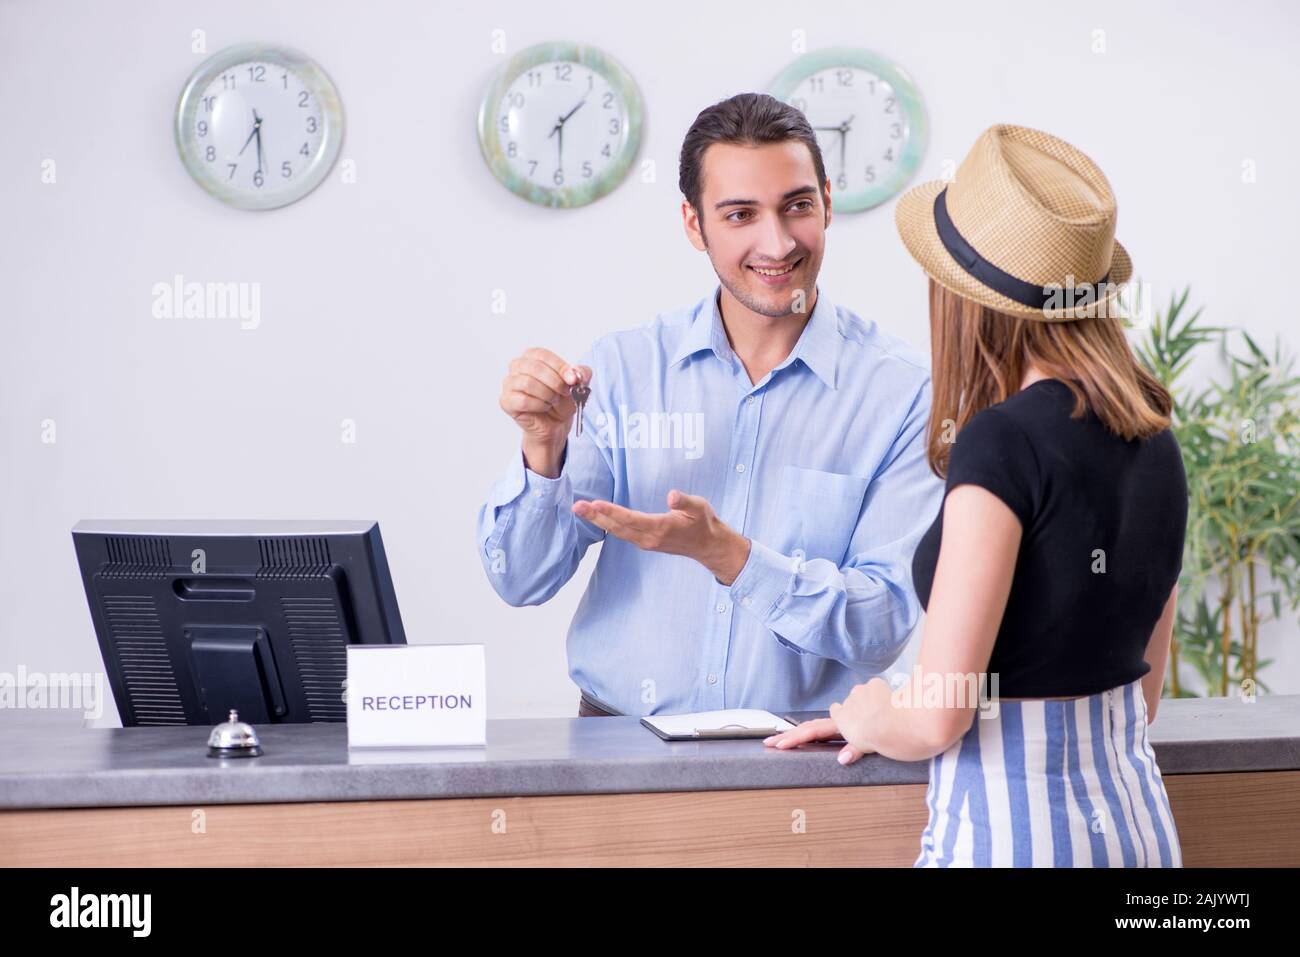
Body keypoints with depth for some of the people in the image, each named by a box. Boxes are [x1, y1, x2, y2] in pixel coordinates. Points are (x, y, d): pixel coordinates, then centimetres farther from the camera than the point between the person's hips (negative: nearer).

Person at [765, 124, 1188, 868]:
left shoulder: (1001, 443, -18)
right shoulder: (1152, 435, 4)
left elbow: (938, 717, -19)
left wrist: (870, 721, 3)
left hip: (1012, 829, -7)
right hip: (1136, 817, 7)